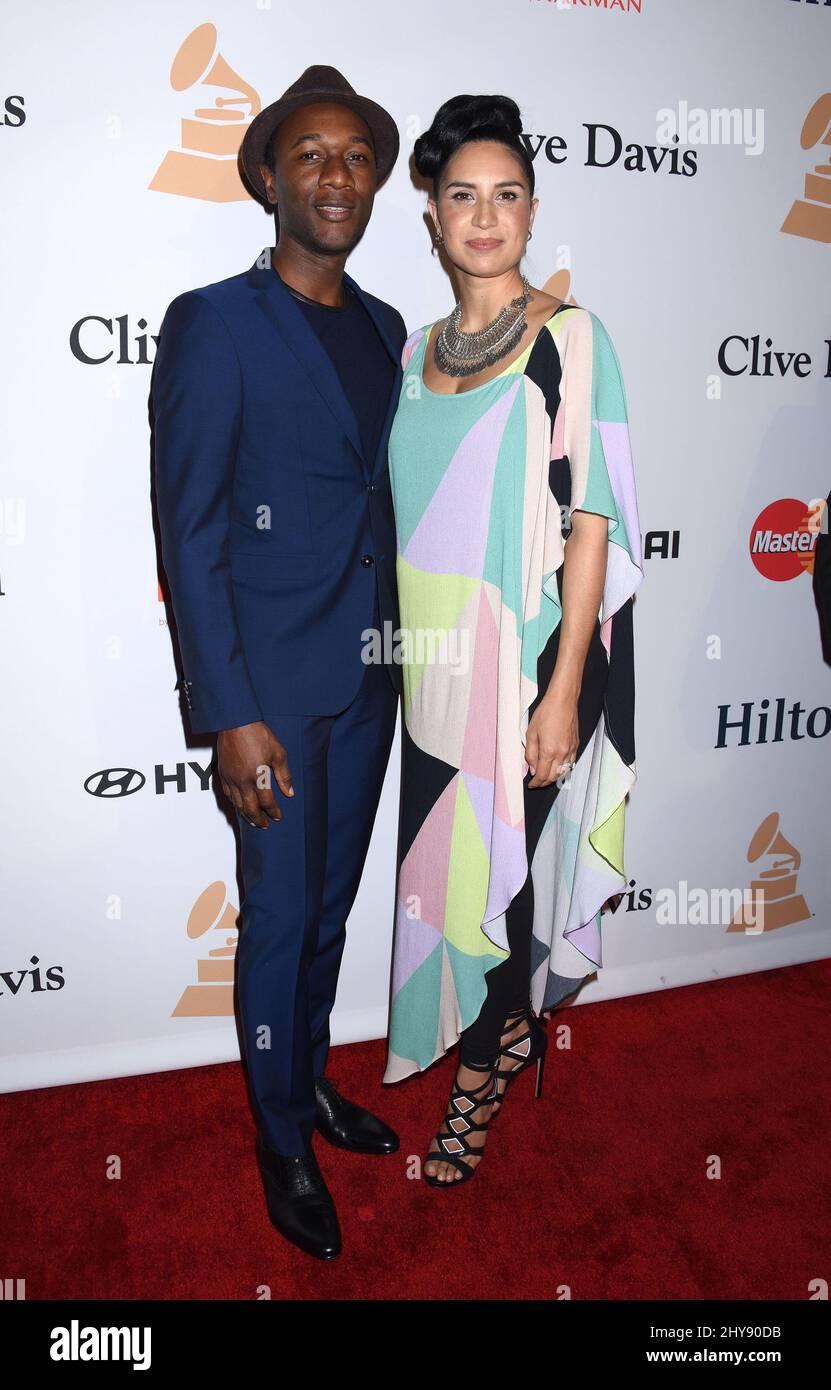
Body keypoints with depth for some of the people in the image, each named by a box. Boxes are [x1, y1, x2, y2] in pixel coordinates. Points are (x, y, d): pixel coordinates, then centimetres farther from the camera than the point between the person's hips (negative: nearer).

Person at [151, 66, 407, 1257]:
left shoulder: (385, 330, 10)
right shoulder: (214, 324, -8)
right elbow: (187, 532, -12)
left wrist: (403, 646, 11)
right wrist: (232, 715, -16)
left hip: (368, 674, 6)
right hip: (273, 678, -5)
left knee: (333, 903, 18)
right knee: (281, 914, 6)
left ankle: (312, 1079, 40)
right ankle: (283, 1143, 28)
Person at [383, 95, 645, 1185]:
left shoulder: (570, 339, -6)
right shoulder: (417, 349, 11)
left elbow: (592, 521, -11)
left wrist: (563, 692, -16)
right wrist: (401, 652, 11)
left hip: (523, 659, -5)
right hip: (433, 660, 6)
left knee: (497, 860, 4)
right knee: (446, 855, 14)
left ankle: (481, 1069, 28)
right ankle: (511, 1028, 40)